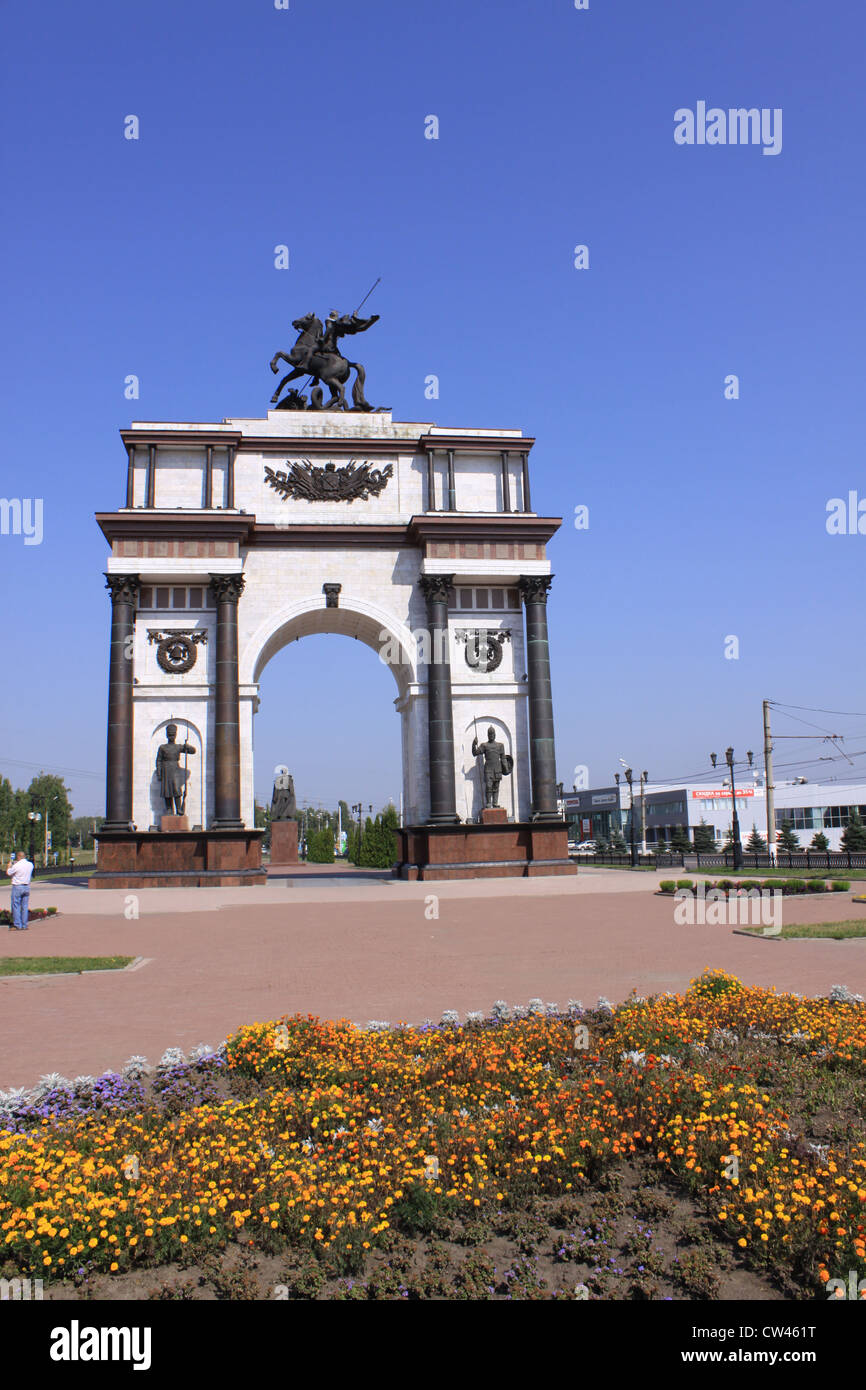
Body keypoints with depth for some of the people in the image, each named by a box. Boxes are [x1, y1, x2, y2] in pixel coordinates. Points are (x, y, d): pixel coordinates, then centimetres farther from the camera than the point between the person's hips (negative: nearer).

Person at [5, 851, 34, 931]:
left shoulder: (16, 865, -15)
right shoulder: (30, 864, 2)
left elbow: (8, 872, 0)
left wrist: (9, 864, 15)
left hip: (17, 886, -6)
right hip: (27, 887, 6)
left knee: (16, 906, 2)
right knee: (25, 907, 9)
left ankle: (17, 925, 2)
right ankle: (24, 925, 11)